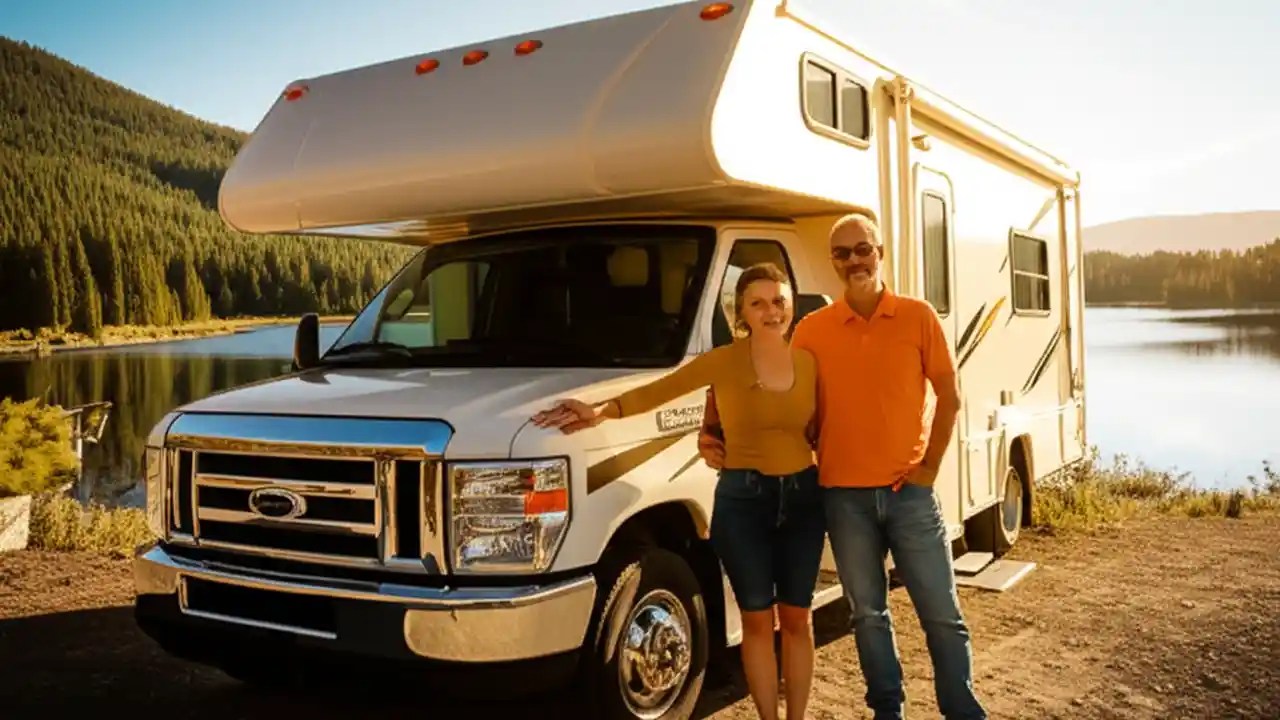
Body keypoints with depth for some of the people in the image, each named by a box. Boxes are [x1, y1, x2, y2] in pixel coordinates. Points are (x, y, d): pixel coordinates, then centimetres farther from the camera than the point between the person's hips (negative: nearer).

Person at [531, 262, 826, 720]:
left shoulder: (809, 361, 2)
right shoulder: (723, 362, -7)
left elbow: (819, 430, 11)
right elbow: (657, 391, -17)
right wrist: (602, 412, -32)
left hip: (803, 497, 3)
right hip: (743, 499, -2)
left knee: (797, 618, 11)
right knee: (757, 620, 7)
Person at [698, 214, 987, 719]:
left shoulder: (918, 317, 0)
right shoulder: (812, 330, 1)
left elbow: (949, 397, 4)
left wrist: (929, 468, -3)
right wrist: (715, 434, -6)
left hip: (910, 490, -1)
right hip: (844, 495, 1)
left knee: (942, 614, 6)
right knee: (868, 614, 14)